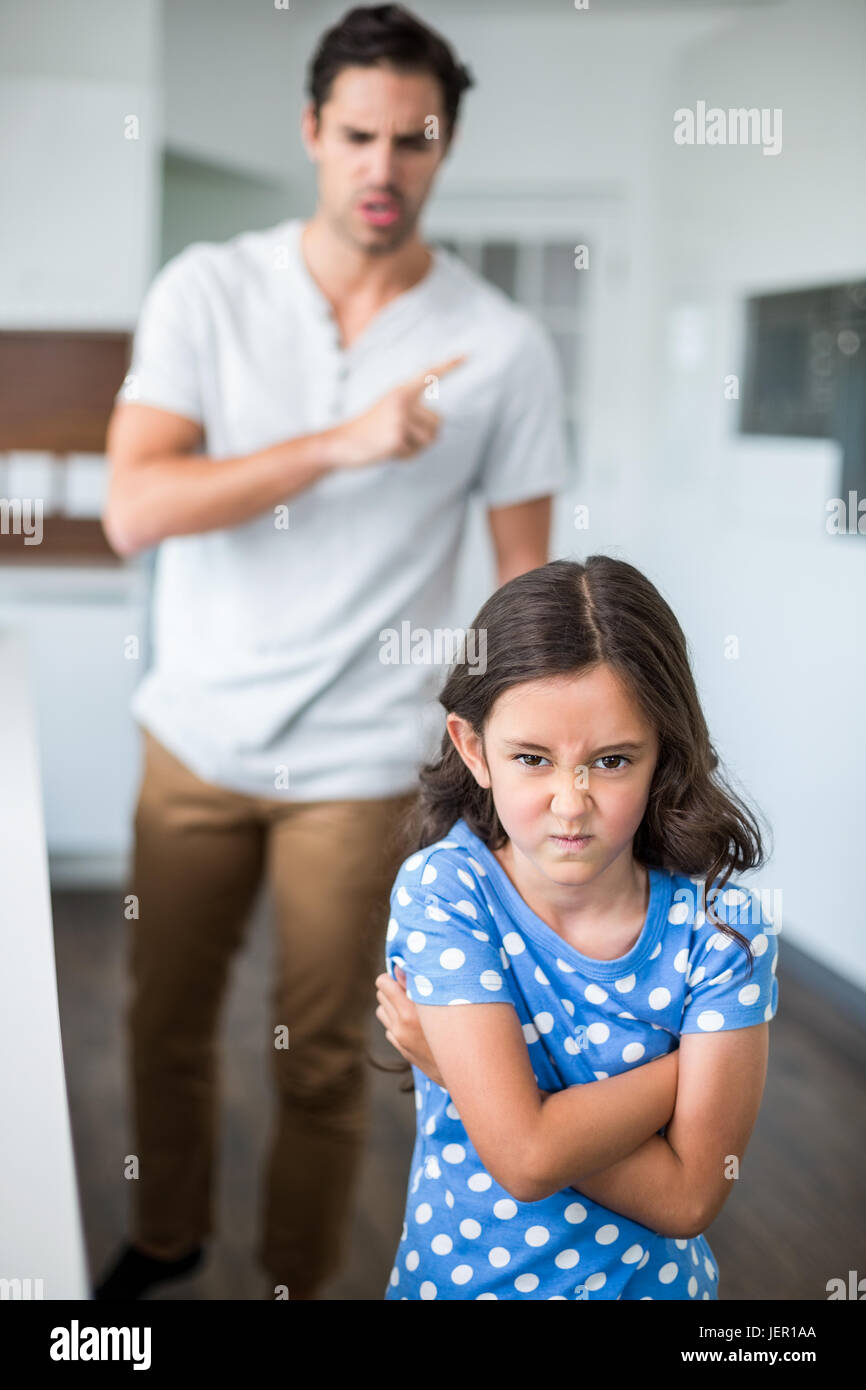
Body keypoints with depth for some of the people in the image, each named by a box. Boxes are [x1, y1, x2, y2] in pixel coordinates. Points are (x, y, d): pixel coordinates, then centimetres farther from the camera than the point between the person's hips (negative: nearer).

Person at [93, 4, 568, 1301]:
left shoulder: (503, 346, -8)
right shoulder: (208, 290, -6)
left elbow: (526, 578, -2)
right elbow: (134, 510, -16)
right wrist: (342, 443, -25)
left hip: (358, 765, -2)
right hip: (196, 739, 2)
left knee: (322, 1064, 10)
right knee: (165, 1023, 18)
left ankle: (297, 1279, 34)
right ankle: (167, 1236, 44)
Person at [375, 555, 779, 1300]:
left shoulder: (719, 923, -8)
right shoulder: (442, 890, -10)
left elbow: (688, 1196, -13)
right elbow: (525, 1157, -17)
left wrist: (455, 1072, -15)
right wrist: (695, 1058, -11)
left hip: (656, 1279, 1)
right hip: (461, 1274, -1)